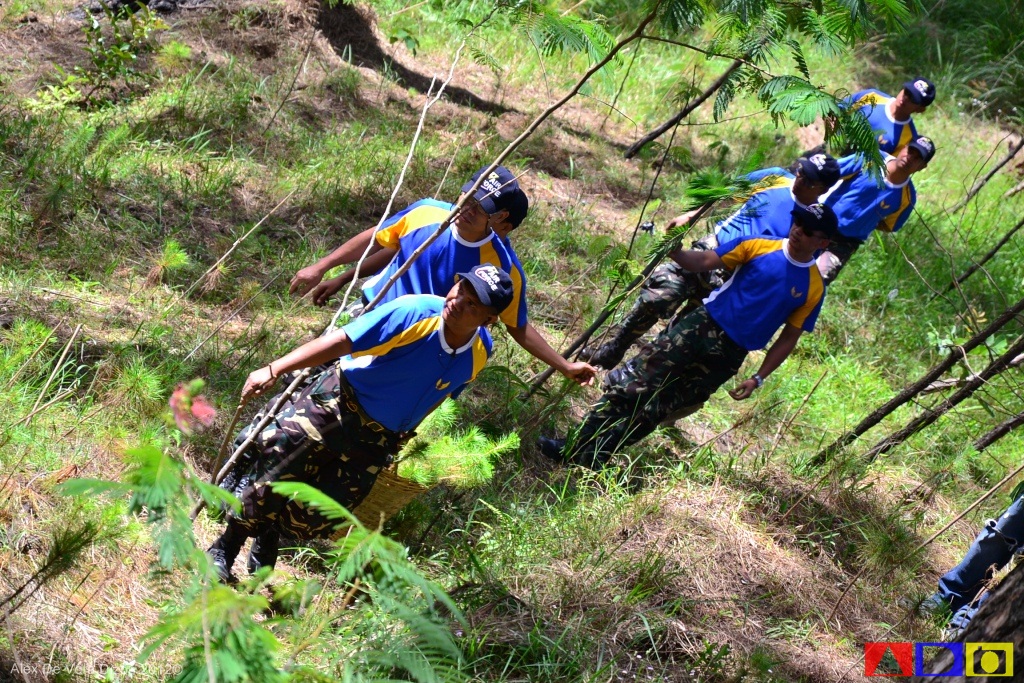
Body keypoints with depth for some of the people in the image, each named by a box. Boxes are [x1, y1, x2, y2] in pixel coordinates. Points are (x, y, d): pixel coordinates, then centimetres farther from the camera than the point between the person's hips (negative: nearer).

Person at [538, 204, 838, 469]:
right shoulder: (759, 247, 0)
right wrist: (673, 251, -22)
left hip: (728, 355, 0)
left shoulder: (813, 288, -1)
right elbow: (704, 262, -3)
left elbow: (789, 338, 4)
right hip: (701, 325, 0)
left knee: (658, 408, 0)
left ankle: (589, 458, 4)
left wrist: (758, 378, -1)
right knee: (634, 381, -10)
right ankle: (575, 445, -4)